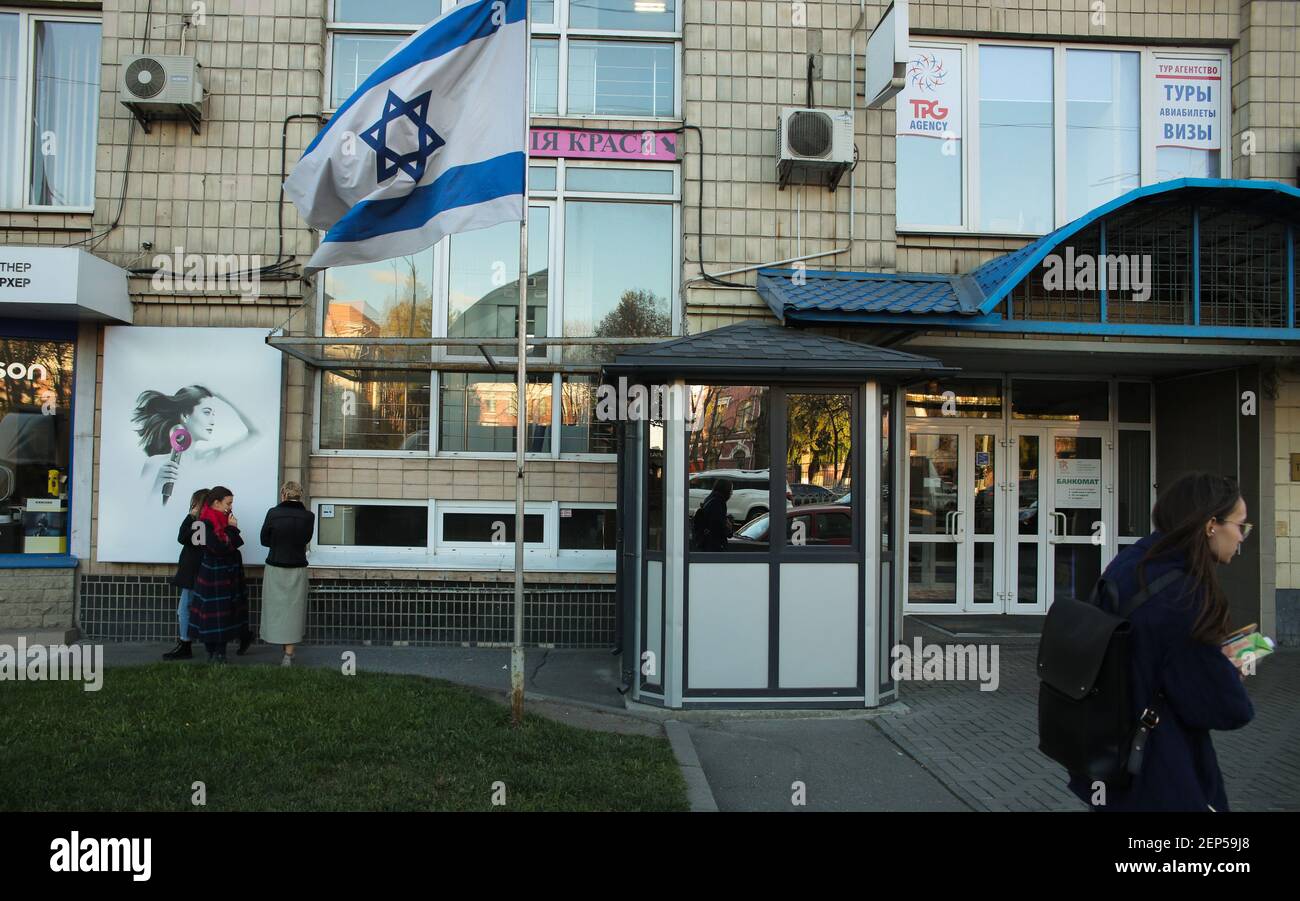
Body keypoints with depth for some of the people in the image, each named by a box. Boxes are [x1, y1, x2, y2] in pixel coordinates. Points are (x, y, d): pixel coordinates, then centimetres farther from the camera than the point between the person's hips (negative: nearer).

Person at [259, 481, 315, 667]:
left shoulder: (273, 513, -10)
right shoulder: (308, 516, -8)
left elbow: (264, 540, -1)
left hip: (275, 568, -1)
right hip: (297, 569, 1)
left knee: (276, 608, 12)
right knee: (293, 610, 8)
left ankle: (285, 649, 18)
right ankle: (288, 654, 7)